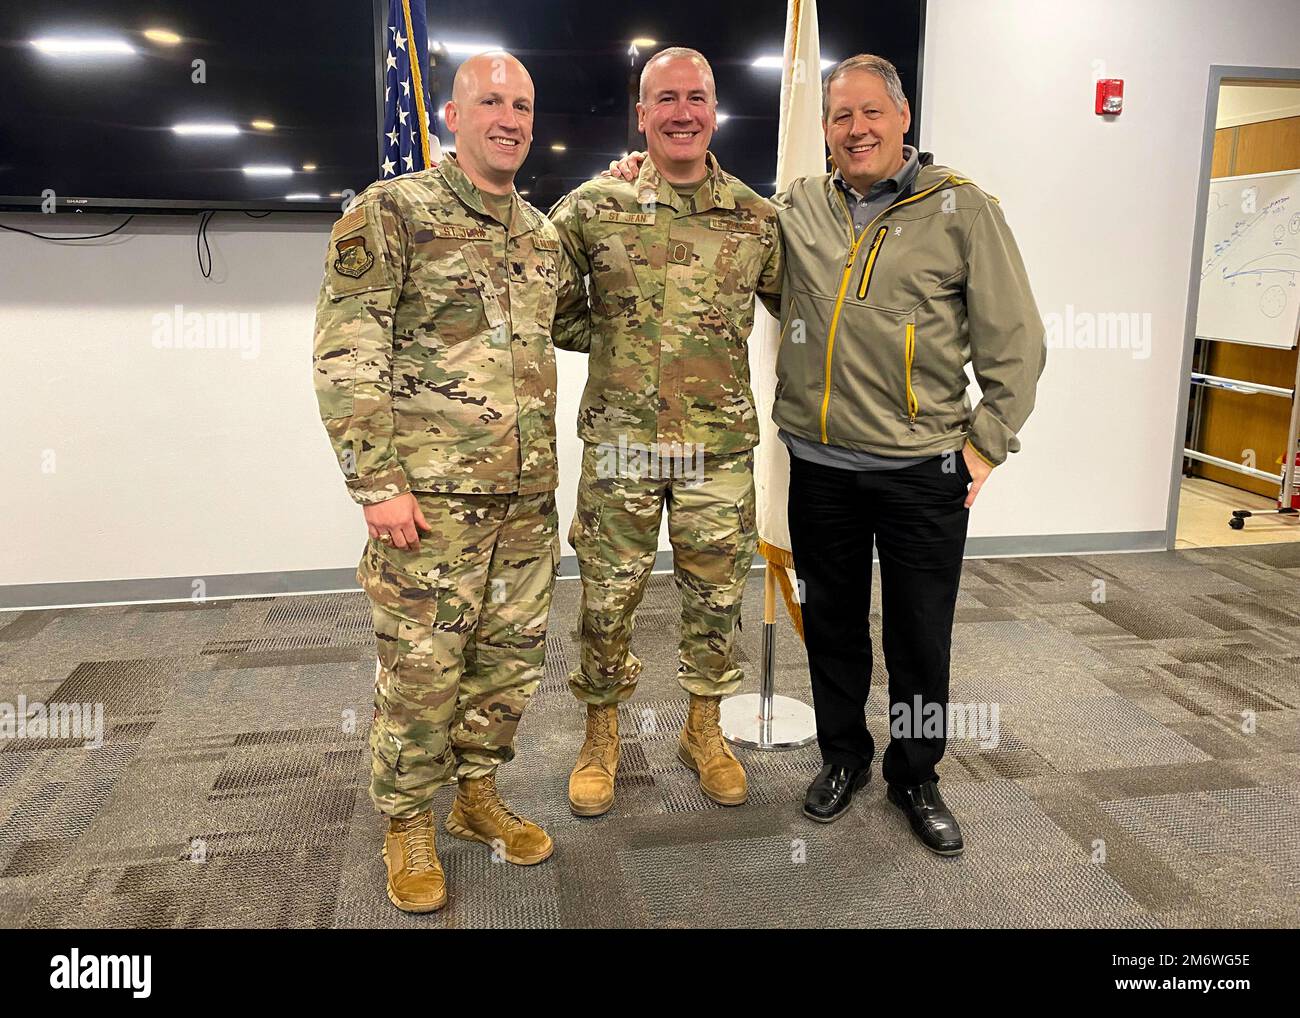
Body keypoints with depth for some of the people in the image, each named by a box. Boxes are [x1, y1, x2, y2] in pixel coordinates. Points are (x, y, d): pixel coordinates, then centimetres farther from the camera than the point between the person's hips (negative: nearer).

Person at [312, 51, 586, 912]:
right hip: (430, 496, -6)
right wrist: (377, 482, -15)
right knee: (421, 669, 3)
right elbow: (346, 357, -10)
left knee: (511, 658, 13)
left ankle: (477, 792, 34)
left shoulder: (542, 233, 15)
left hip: (528, 499, 6)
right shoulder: (392, 212, -5)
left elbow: (574, 324, 29)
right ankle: (408, 825, 24)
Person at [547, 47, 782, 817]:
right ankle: (602, 734, 29)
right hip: (619, 442, -1)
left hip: (721, 446, 2)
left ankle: (704, 730, 33)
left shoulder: (756, 218, 4)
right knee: (608, 596, 8)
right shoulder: (594, 207, -2)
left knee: (716, 595, 12)